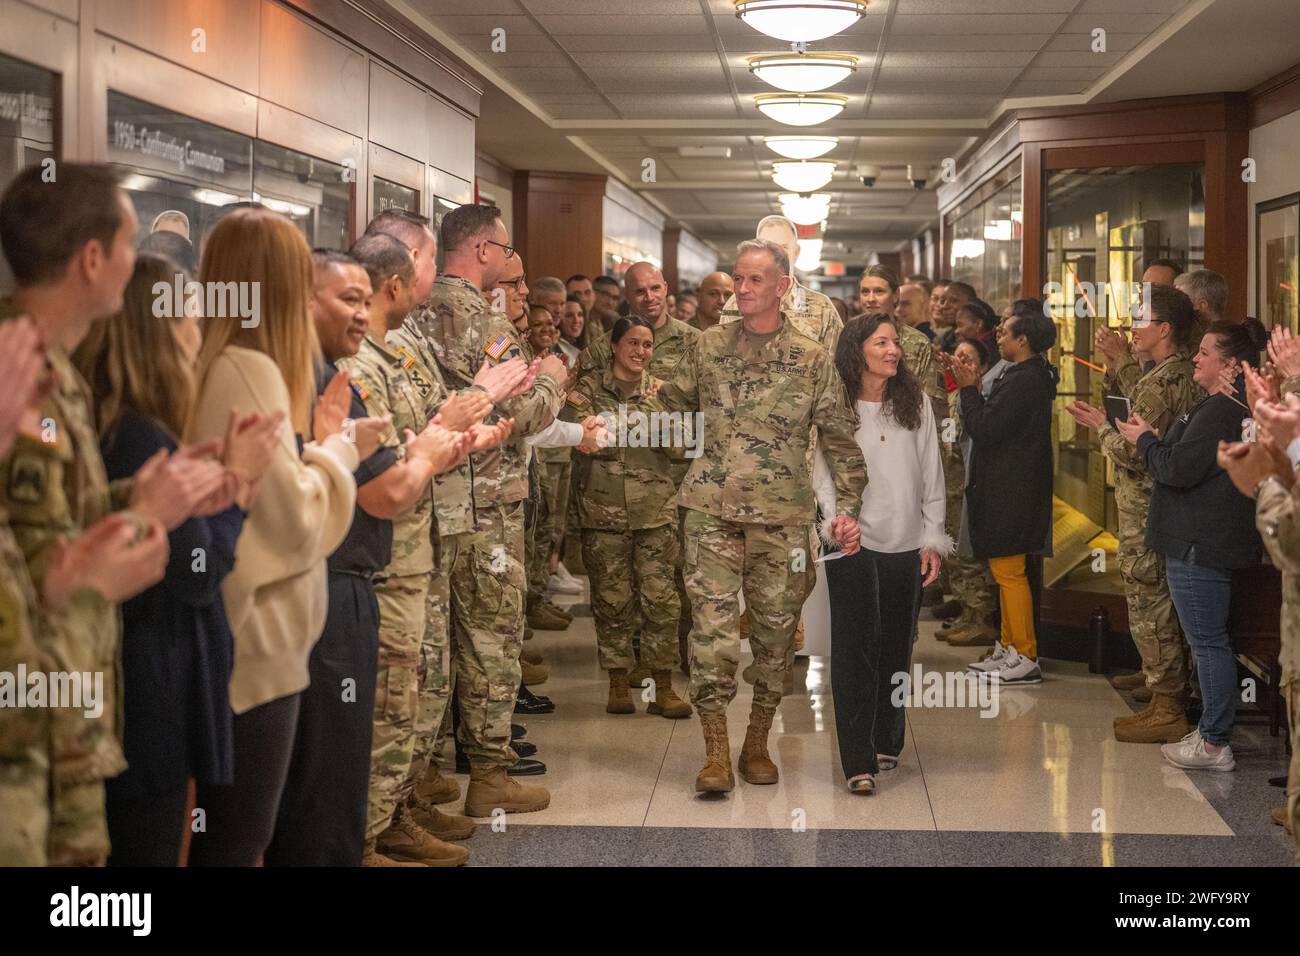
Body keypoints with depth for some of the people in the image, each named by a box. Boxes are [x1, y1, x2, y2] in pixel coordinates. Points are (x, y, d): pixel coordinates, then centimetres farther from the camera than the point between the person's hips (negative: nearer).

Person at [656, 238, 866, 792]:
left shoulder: (811, 360, 1)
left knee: (776, 629, 6)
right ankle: (715, 753, 1)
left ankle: (758, 743, 21)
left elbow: (841, 440, 3)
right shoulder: (709, 347, 7)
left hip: (783, 516, 0)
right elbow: (671, 404, 21)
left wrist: (847, 507, -5)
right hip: (713, 510, 1)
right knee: (712, 626, -5)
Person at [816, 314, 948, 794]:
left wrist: (933, 539, 6)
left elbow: (931, 475, 9)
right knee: (856, 647, -7)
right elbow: (823, 475, -4)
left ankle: (886, 743, 26)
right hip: (853, 544, -3)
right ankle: (858, 761, -7)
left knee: (896, 646, 11)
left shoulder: (916, 402, 7)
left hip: (906, 543, 4)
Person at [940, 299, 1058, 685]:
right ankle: (1009, 647, 25)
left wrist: (969, 388, -10)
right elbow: (994, 422, 14)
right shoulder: (1033, 376, 12)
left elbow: (983, 429, -20)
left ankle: (1025, 658, 0)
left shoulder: (1022, 382, -21)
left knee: (1009, 570, -5)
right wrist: (971, 387, 9)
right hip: (1009, 489, 11)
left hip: (1009, 492, -11)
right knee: (1009, 571, 16)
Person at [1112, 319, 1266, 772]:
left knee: (1208, 641, -6)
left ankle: (1215, 744, 0)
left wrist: (1145, 440, -6)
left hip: (1200, 546, -11)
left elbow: (1179, 469, -22)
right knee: (1209, 640, 16)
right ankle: (1211, 731, 24)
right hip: (1208, 542, 11)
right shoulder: (1231, 408, 16)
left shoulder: (1219, 411, -19)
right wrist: (1151, 439, 11)